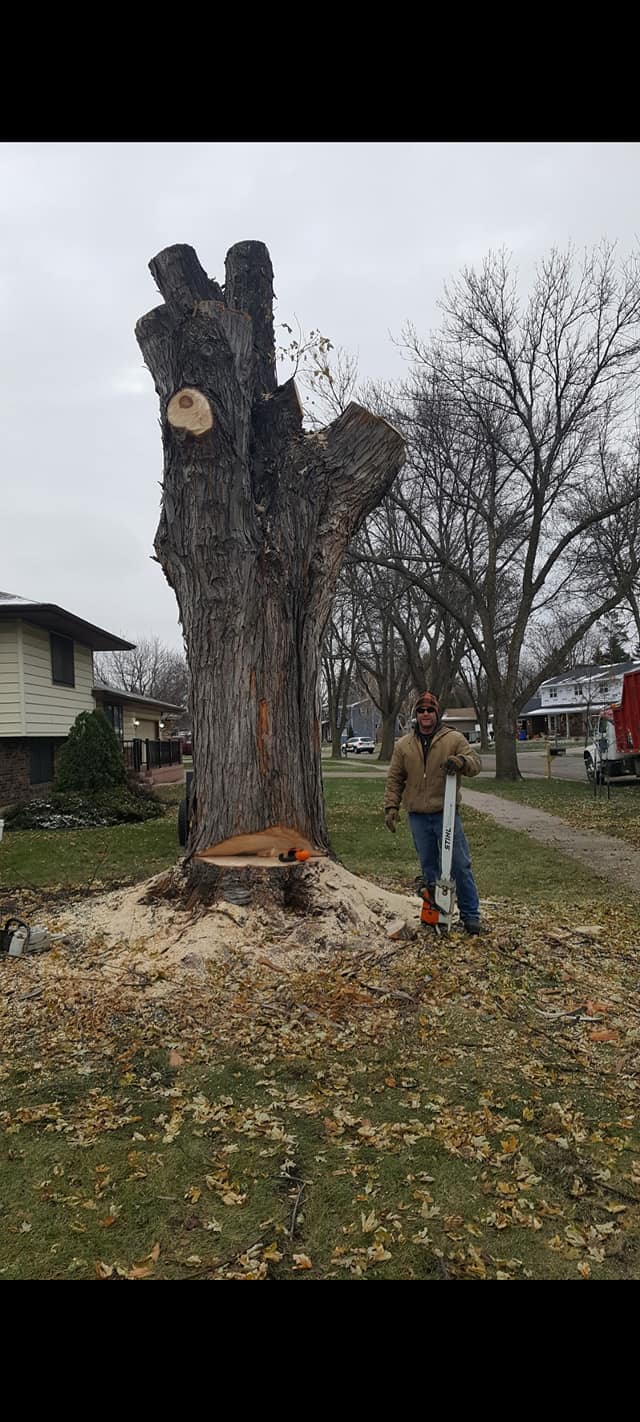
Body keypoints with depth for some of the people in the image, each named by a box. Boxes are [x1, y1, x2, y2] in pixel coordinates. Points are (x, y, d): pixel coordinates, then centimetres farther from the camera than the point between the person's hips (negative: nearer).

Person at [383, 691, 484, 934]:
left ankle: (470, 914, 8)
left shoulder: (454, 739, 1)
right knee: (428, 867, 11)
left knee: (460, 865, -1)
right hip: (418, 816, 2)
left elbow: (476, 763, -3)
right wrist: (391, 806, 0)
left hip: (446, 813, -2)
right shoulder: (403, 745, 7)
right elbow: (394, 780, 9)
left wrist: (462, 761, -25)